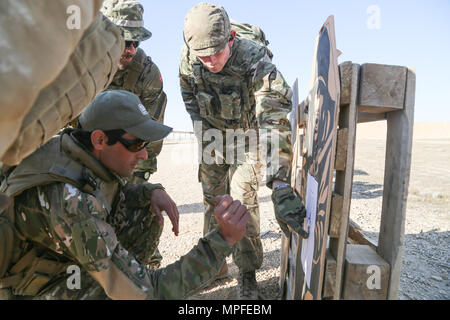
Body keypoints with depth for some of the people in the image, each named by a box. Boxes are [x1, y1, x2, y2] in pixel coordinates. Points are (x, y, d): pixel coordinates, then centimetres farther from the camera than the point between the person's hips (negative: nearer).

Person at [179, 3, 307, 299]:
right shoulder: (189, 57, -18)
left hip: (247, 133, -4)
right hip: (213, 132, 4)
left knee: (243, 199, -10)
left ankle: (247, 274, 11)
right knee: (212, 197, 7)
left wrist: (281, 187, -52)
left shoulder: (255, 61, -34)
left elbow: (276, 123, -44)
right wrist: (202, 132, -2)